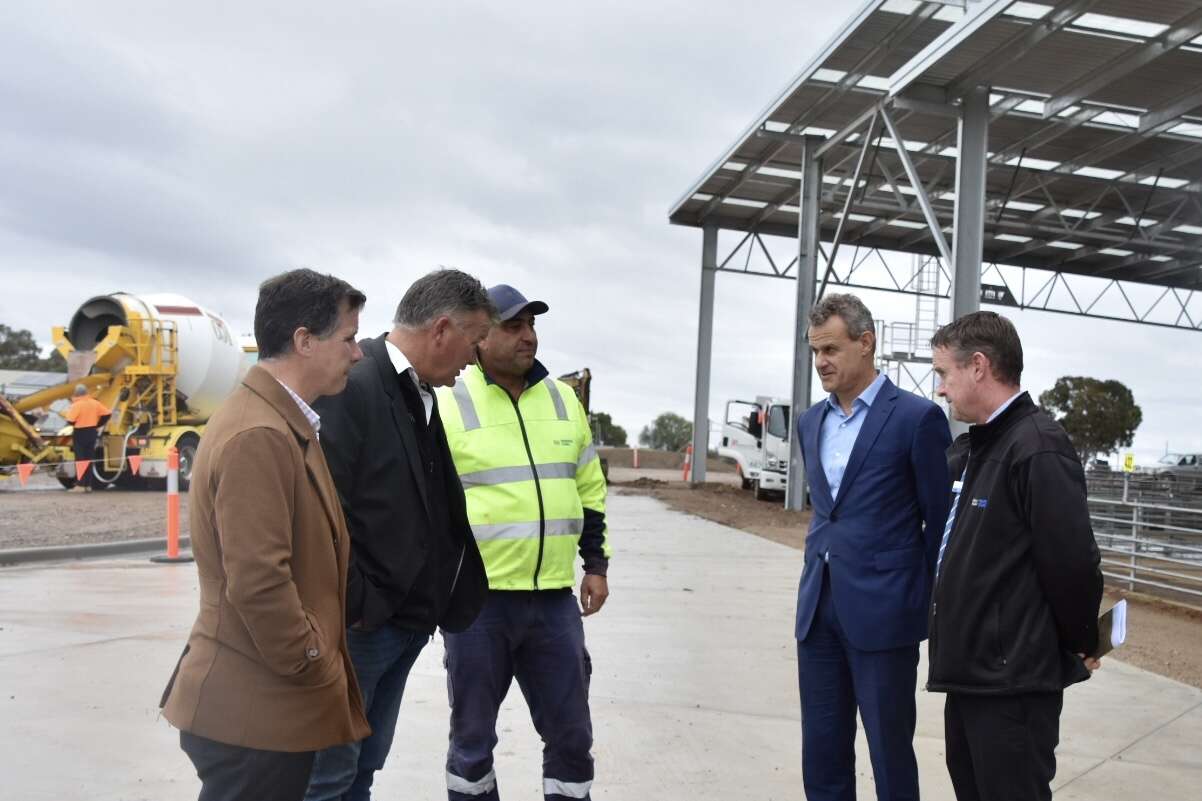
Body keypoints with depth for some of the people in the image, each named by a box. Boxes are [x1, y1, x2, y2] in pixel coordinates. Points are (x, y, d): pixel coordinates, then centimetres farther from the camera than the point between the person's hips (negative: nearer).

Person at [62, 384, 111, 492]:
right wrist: (97, 425, 13)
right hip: (92, 433, 5)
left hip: (80, 433, -5)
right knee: (89, 459, 11)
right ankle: (88, 485, 14)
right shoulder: (95, 403, 4)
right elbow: (107, 413, 5)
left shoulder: (76, 405, -14)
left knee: (80, 459, -1)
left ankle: (81, 485, -4)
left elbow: (70, 420, -21)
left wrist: (68, 411, 1)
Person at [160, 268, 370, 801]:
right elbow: (258, 584, -26)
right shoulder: (259, 435, -21)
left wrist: (319, 667, 15)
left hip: (272, 700, 10)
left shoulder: (281, 422, 11)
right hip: (258, 710, -10)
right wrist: (316, 670, -14)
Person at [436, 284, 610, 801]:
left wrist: (596, 564, 12)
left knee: (570, 733, 12)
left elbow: (589, 489, 16)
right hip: (476, 598, -4)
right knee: (473, 735, 11)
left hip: (554, 597, 4)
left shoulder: (562, 399, 9)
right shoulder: (449, 404, -6)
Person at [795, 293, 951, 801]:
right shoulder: (811, 422, 11)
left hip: (883, 610, -6)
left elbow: (942, 521, -4)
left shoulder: (917, 417, -8)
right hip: (818, 607, 6)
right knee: (821, 753, 13)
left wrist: (934, 607, -2)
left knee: (890, 754, 7)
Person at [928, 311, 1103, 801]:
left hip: (1014, 680, -9)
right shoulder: (969, 449, 10)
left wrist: (1081, 644, -8)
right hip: (969, 670, 9)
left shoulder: (1038, 449, -19)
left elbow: (1072, 563, -20)